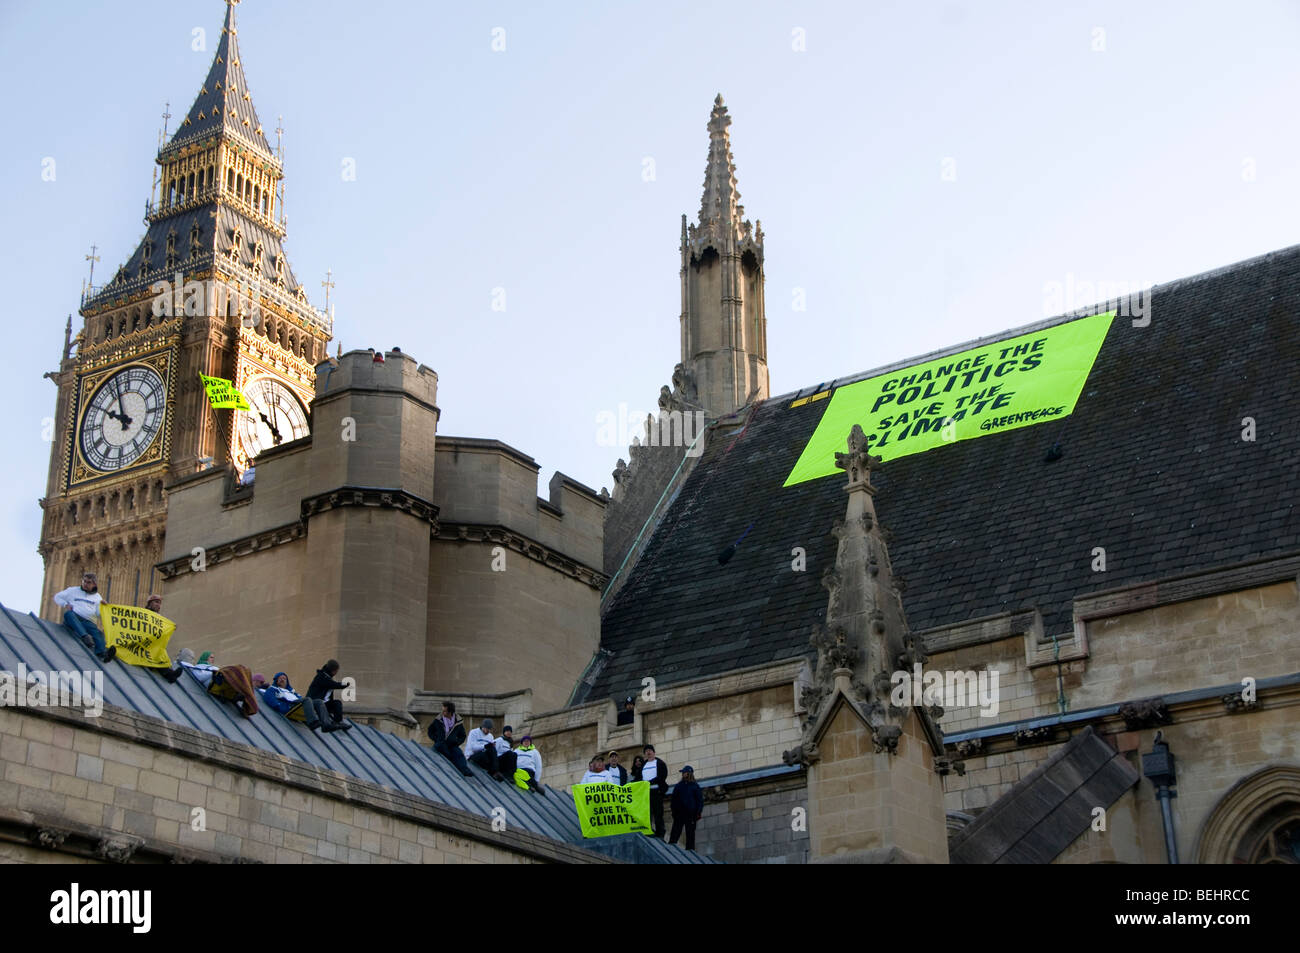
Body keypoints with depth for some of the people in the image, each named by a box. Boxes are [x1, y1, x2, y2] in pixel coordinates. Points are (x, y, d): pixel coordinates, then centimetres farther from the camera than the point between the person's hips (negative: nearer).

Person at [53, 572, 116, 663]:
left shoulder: (97, 596, 27)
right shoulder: (73, 590, 25)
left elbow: (99, 614, 20)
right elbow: (57, 597, 25)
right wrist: (65, 604, 6)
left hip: (88, 621, 1)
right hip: (73, 619, -1)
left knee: (98, 633, -33)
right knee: (69, 613, -40)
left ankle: (102, 654, -61)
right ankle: (85, 637, -62)